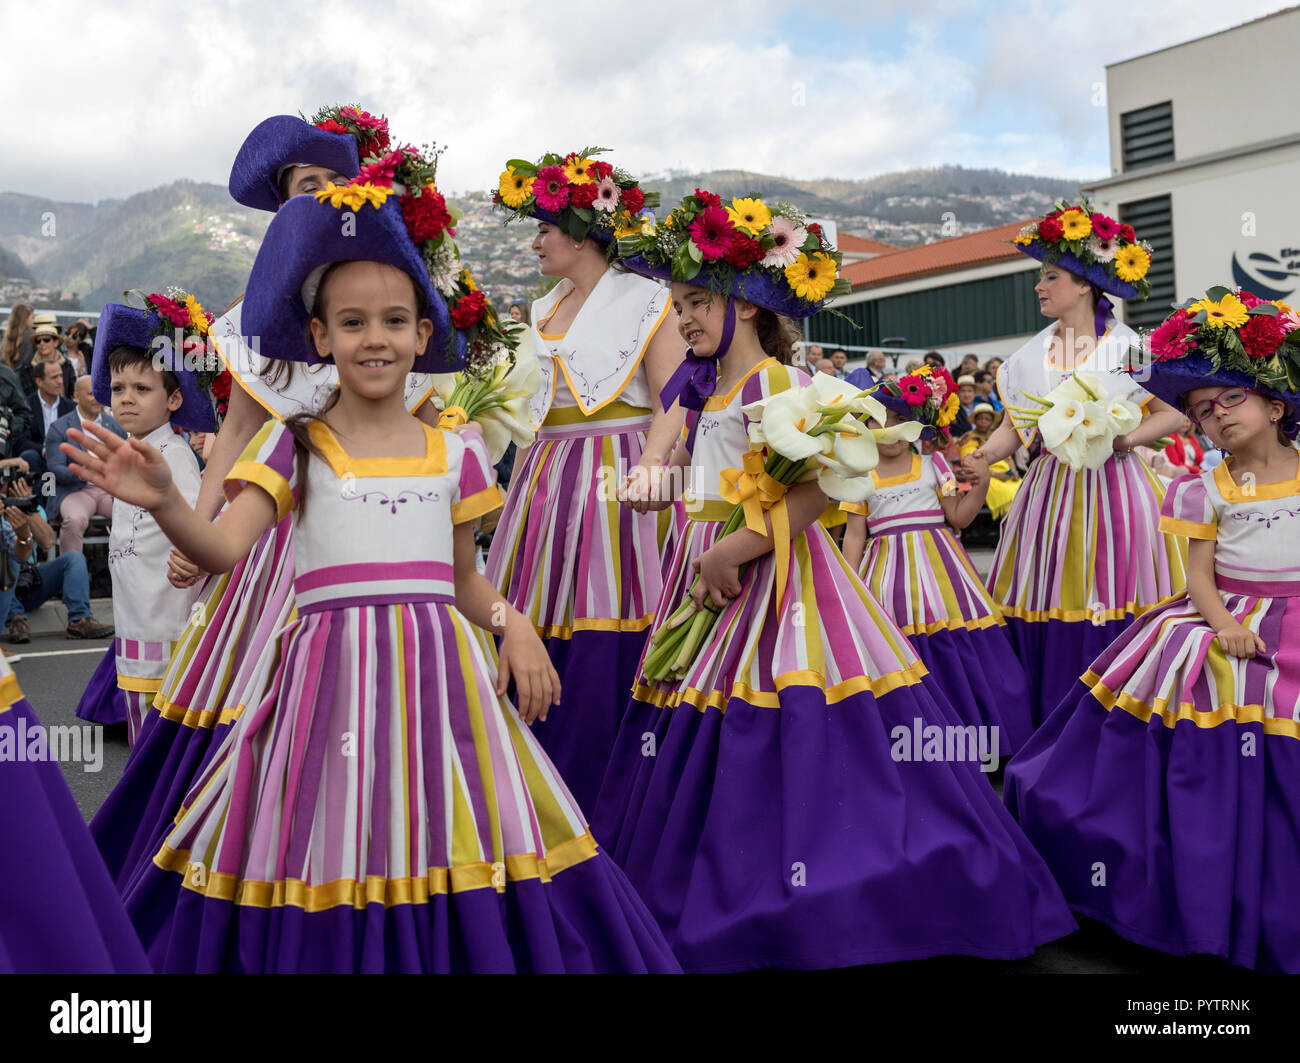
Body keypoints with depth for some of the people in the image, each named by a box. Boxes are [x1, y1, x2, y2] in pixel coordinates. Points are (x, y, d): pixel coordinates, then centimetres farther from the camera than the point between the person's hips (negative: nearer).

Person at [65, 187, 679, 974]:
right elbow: (225, 549, -9)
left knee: (451, 854, 2)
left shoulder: (456, 452, 10)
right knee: (334, 852, 1)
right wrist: (164, 502, -28)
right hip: (334, 672, -1)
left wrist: (510, 620, -1)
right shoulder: (295, 445, 4)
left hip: (440, 672, 2)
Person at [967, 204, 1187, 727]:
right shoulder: (1032, 355, 11)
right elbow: (1014, 427, 9)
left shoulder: (1128, 347, -1)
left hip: (1113, 490, -4)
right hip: (1052, 491, 4)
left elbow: (1173, 414, -3)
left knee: (1113, 619, -5)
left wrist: (1120, 440, -17)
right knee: (1046, 621, 2)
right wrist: (985, 454, -9)